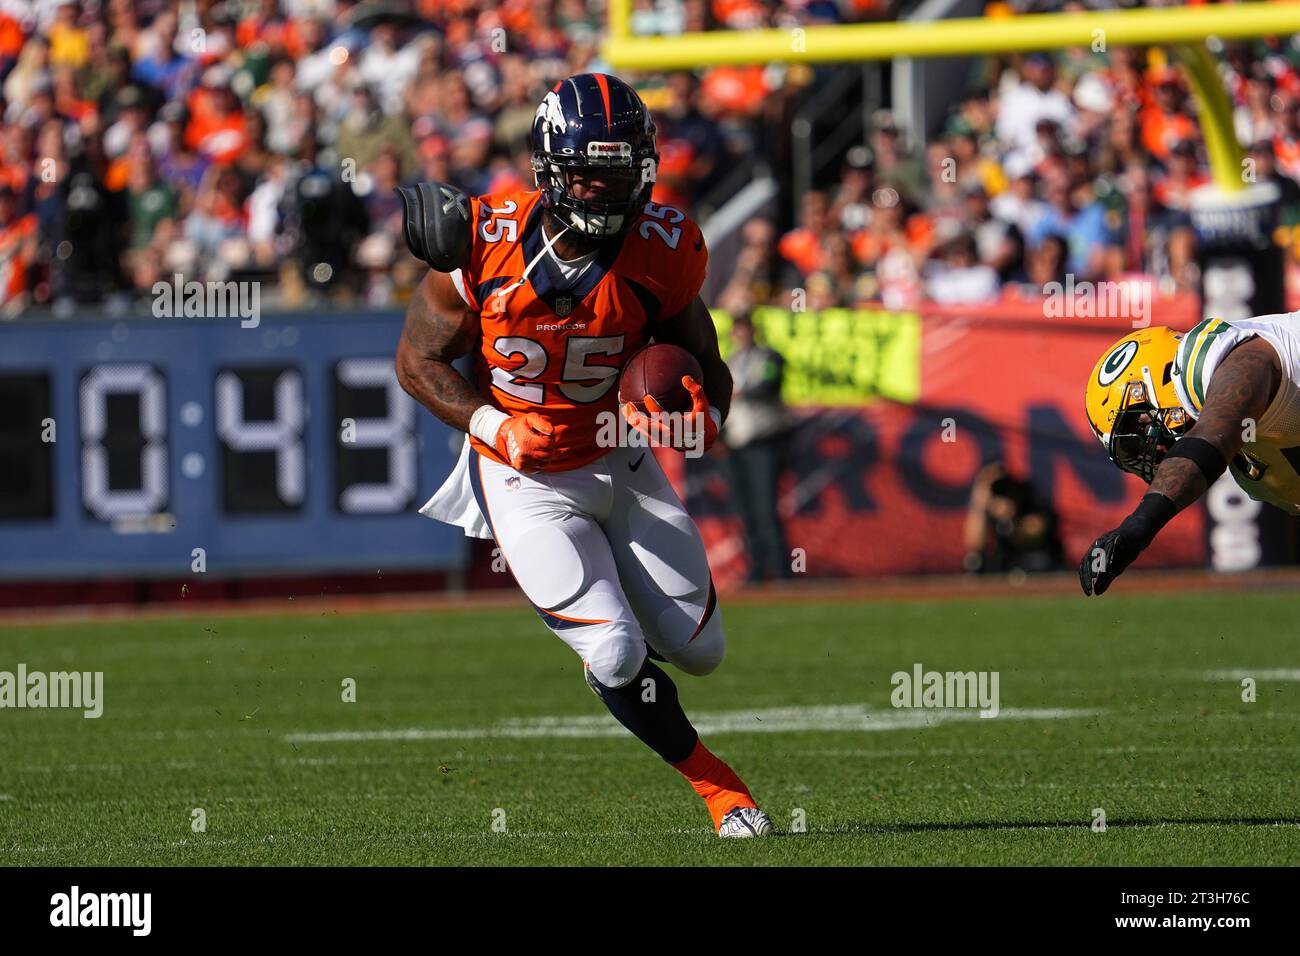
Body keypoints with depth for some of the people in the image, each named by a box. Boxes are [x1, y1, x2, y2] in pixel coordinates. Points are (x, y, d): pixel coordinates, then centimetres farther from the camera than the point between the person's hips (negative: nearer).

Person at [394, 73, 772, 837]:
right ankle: (716, 784, 9)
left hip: (621, 461, 3)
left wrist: (705, 413, -23)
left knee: (699, 650, 7)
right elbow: (419, 358, -7)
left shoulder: (661, 251, -15)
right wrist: (493, 424, -22)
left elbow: (706, 364, 0)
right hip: (527, 482, -3)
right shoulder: (486, 244, -20)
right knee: (616, 658, -16)